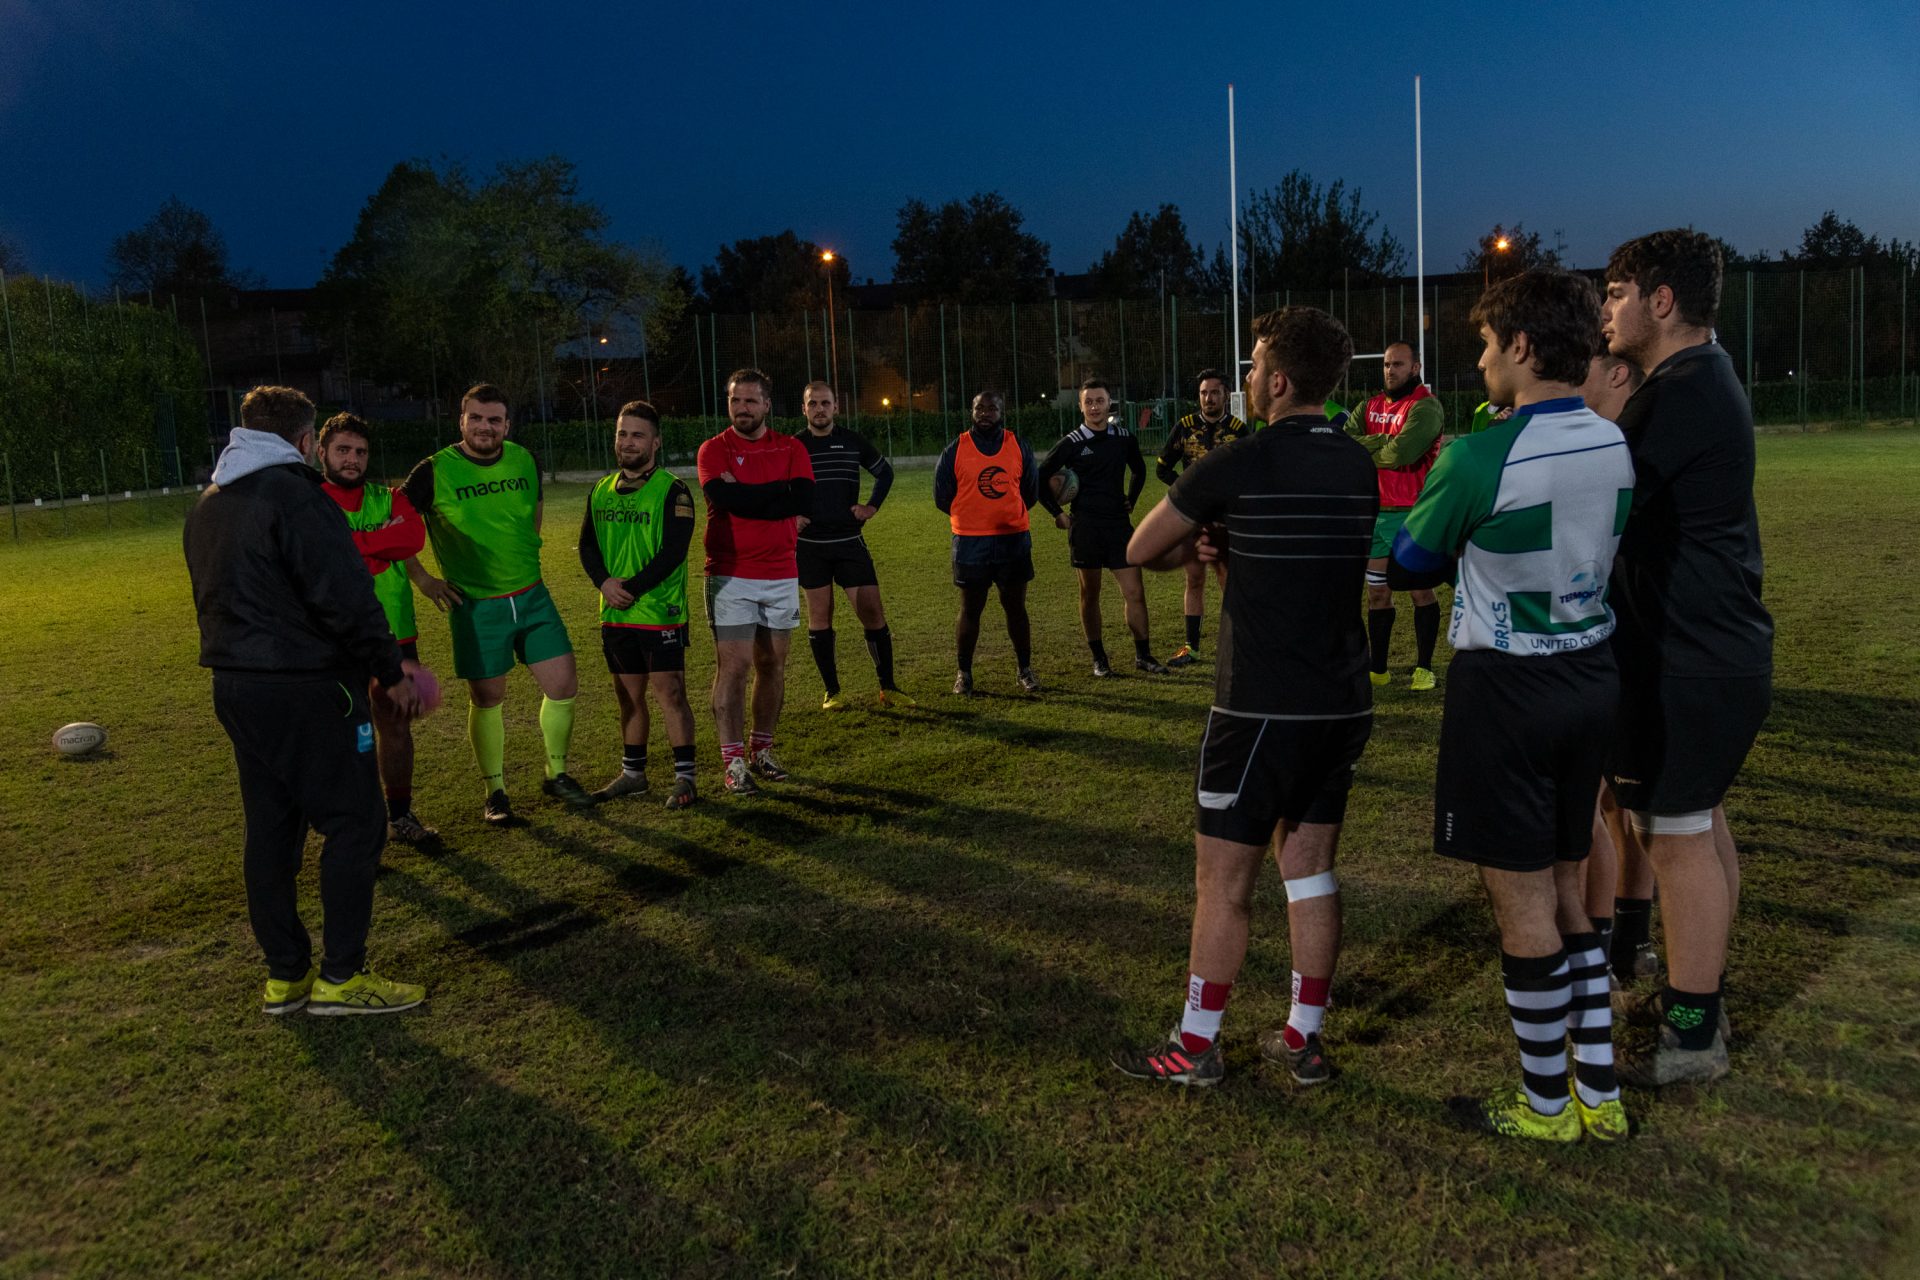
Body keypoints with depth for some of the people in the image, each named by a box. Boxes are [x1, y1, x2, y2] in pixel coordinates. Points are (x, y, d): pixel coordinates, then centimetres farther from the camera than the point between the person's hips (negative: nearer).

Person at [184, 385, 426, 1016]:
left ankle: (285, 974, 19)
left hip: (235, 684, 9)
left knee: (271, 828, 13)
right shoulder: (295, 495, -15)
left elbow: (215, 596, 20)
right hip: (305, 688, -9)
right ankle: (340, 976, 0)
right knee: (354, 821, -2)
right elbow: (346, 598, -19)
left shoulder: (207, 506, 15)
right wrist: (391, 672, -10)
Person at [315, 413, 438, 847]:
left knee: (396, 724, 13)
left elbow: (413, 536, -14)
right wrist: (381, 546, -16)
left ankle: (400, 817, 28)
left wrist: (348, 543, -16)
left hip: (395, 634, 4)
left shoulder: (388, 499, 7)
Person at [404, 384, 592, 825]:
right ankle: (495, 792, 21)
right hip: (475, 605, -3)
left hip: (532, 596, 4)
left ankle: (557, 776, 23)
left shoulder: (525, 461, 1)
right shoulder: (435, 472, -11)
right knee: (487, 698, 5)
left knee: (563, 684, 2)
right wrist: (422, 579, -4)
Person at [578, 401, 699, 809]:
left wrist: (631, 588, -18)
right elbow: (587, 544, 9)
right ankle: (632, 774, 27)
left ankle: (685, 777, 5)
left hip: (660, 612, -6)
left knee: (670, 695, -4)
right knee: (628, 696, 15)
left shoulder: (672, 490, -7)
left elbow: (673, 551, -15)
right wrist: (604, 582, -9)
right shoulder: (601, 491, 12)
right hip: (615, 615, 6)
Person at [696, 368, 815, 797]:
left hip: (782, 573, 3)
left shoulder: (791, 448, 6)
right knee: (733, 666, -6)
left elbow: (804, 500, -11)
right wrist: (781, 490, -11)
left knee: (772, 664, 10)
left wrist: (747, 497, -12)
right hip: (730, 575, -3)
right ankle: (733, 762, -1)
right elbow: (727, 498, -19)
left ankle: (762, 751, 23)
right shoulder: (713, 450, -1)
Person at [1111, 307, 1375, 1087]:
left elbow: (1142, 551, -4)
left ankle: (1196, 1046, 16)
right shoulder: (1359, 468, 6)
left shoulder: (1239, 464, -13)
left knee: (1223, 879, 4)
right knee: (1310, 867, 15)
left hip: (1262, 708, -6)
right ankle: (1304, 1039, 23)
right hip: (1343, 703, 7)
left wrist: (1197, 543, 15)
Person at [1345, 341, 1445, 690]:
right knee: (1377, 593, 11)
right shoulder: (1369, 408, 11)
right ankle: (1377, 669, 20)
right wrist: (1385, 442, -16)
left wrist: (1363, 449, -7)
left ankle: (1424, 668, 12)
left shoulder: (1426, 407, -10)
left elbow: (1400, 454, -23)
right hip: (1375, 512, 6)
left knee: (1421, 592, 3)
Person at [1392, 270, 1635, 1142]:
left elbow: (1410, 559, -4)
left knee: (1522, 897, 5)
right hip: (1592, 674, 7)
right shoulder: (1616, 446, 1)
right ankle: (1599, 1092, 26)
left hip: (1508, 687, -7)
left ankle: (1545, 1105, 19)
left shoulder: (1478, 459, -20)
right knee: (1565, 884, 18)